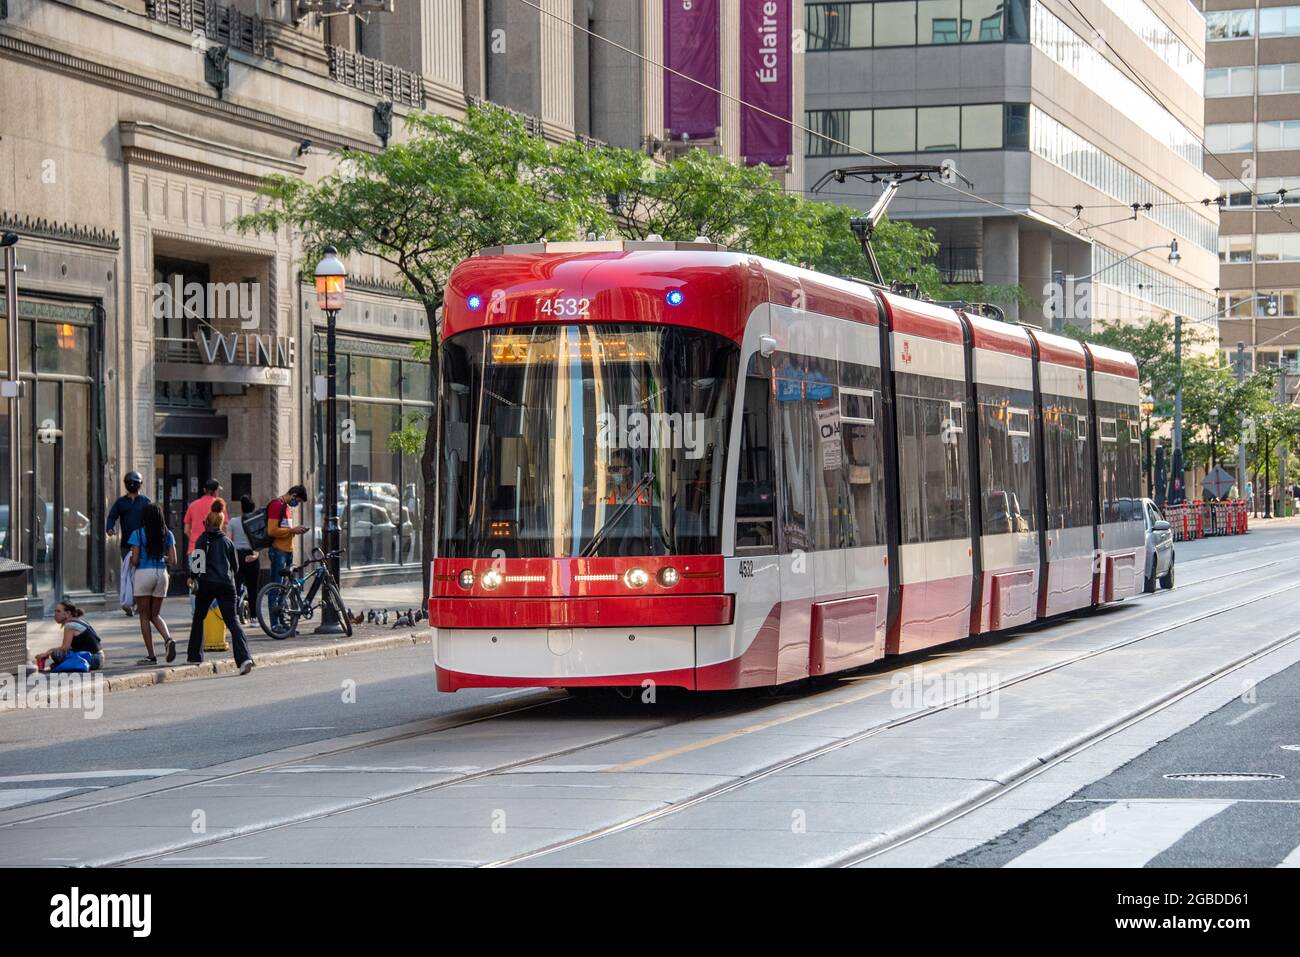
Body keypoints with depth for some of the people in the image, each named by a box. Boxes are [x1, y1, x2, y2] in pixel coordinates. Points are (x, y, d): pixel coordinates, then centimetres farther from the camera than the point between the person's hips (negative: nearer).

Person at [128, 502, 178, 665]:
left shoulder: (138, 534, -6)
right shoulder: (167, 534, 4)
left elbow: (134, 560, -9)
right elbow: (173, 560, 2)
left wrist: (130, 558, 13)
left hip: (143, 574, -4)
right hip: (161, 574, 4)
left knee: (144, 615, 5)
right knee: (155, 614, 16)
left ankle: (151, 655, 2)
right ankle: (168, 639, -12)